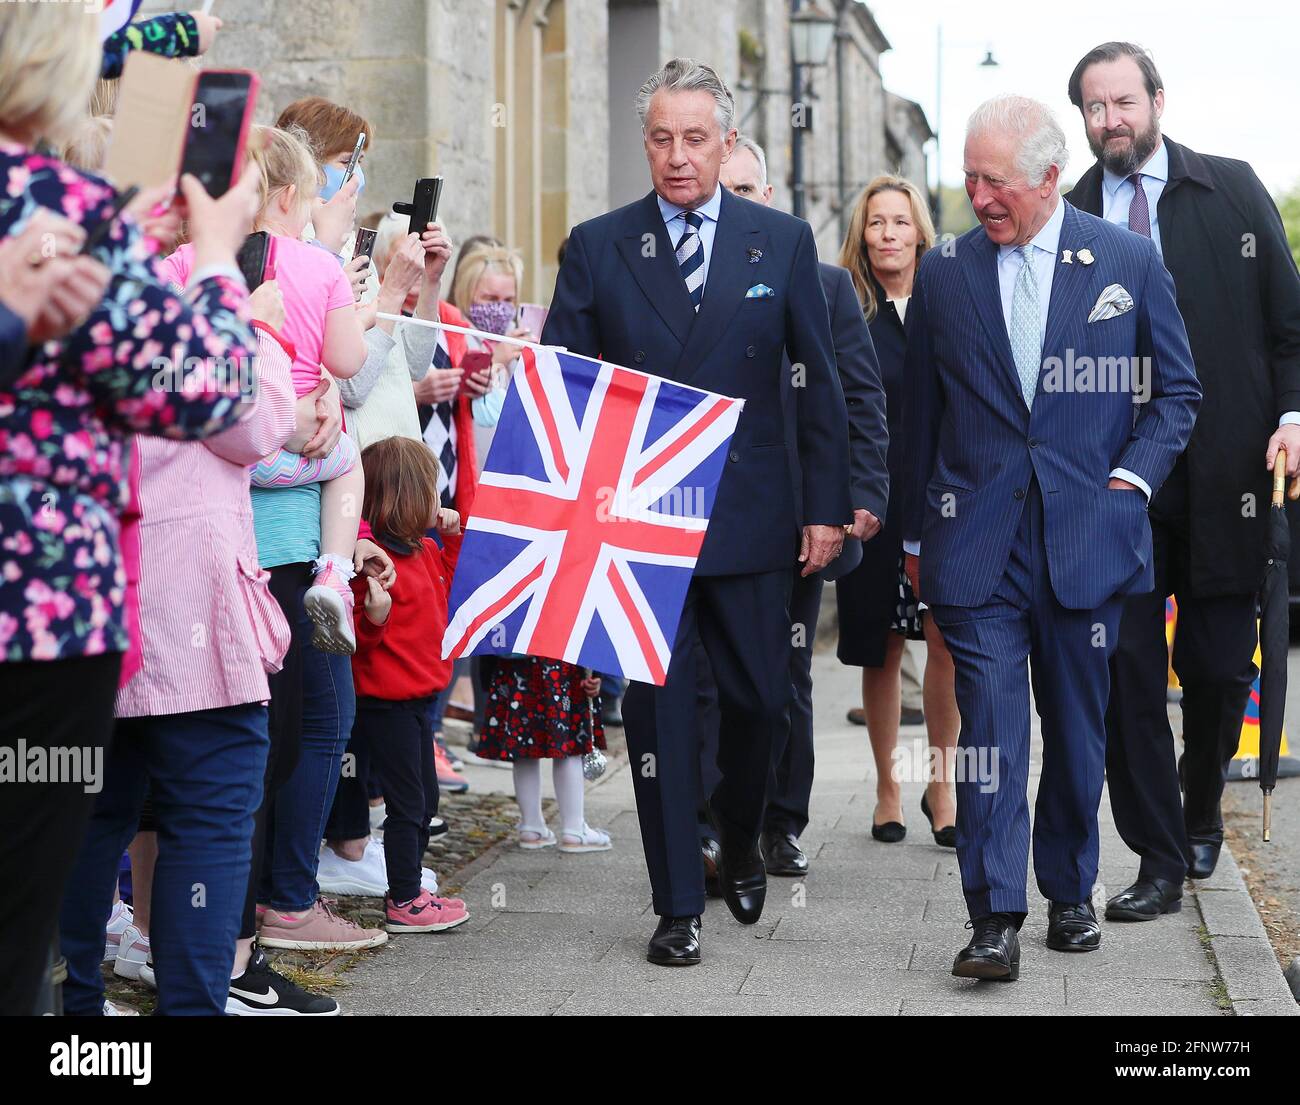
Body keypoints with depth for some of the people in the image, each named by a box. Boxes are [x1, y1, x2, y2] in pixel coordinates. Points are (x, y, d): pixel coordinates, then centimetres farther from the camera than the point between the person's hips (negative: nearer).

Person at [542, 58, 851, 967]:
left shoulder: (784, 242, 4)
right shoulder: (598, 247, 3)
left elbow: (819, 381, 5)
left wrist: (827, 506, 1)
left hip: (752, 515, 1)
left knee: (760, 698, 8)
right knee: (657, 710, 2)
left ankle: (741, 845, 36)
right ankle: (678, 907, 11)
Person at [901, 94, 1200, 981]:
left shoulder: (1130, 262, 3)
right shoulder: (943, 274, 6)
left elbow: (1177, 391, 11)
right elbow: (920, 414, 13)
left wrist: (1134, 477, -3)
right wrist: (918, 536, 14)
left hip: (1087, 535, 0)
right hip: (978, 542, 0)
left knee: (1078, 726, 10)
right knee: (989, 719, -9)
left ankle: (1070, 892, 26)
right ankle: (995, 920, -9)